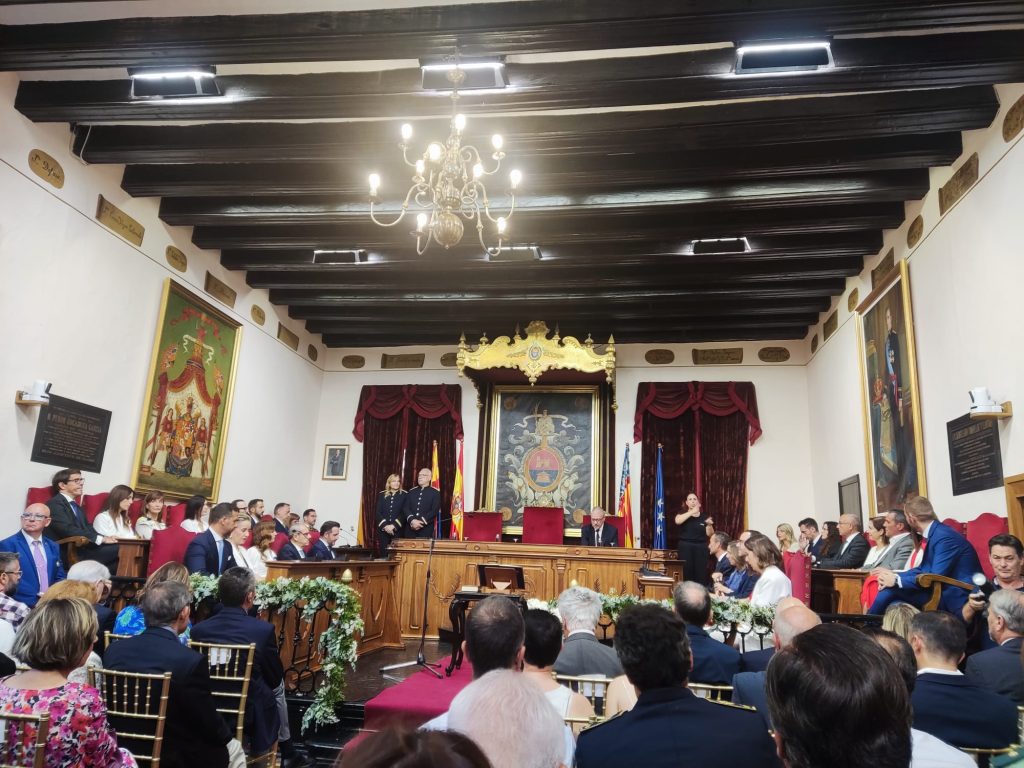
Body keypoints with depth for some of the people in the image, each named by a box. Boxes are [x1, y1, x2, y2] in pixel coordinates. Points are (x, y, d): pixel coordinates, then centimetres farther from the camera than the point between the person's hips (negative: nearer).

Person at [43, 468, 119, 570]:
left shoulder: (78, 507, 26)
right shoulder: (55, 504, -2)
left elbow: (88, 529, 14)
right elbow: (69, 530, -16)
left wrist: (104, 538, -7)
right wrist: (100, 539, -20)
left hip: (82, 550, 8)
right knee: (116, 550, -27)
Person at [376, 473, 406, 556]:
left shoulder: (404, 495, 3)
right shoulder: (381, 495, 9)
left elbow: (404, 513, -4)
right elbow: (378, 512, 3)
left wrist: (393, 525, -14)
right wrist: (385, 525, -12)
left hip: (397, 529, -2)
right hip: (383, 529, 2)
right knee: (383, 553, -1)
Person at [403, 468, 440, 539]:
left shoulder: (435, 493, 4)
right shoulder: (411, 492, 16)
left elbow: (435, 511, -6)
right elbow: (405, 508, 5)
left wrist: (421, 522, -15)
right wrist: (412, 520, -13)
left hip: (426, 530, -3)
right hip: (410, 529, 3)